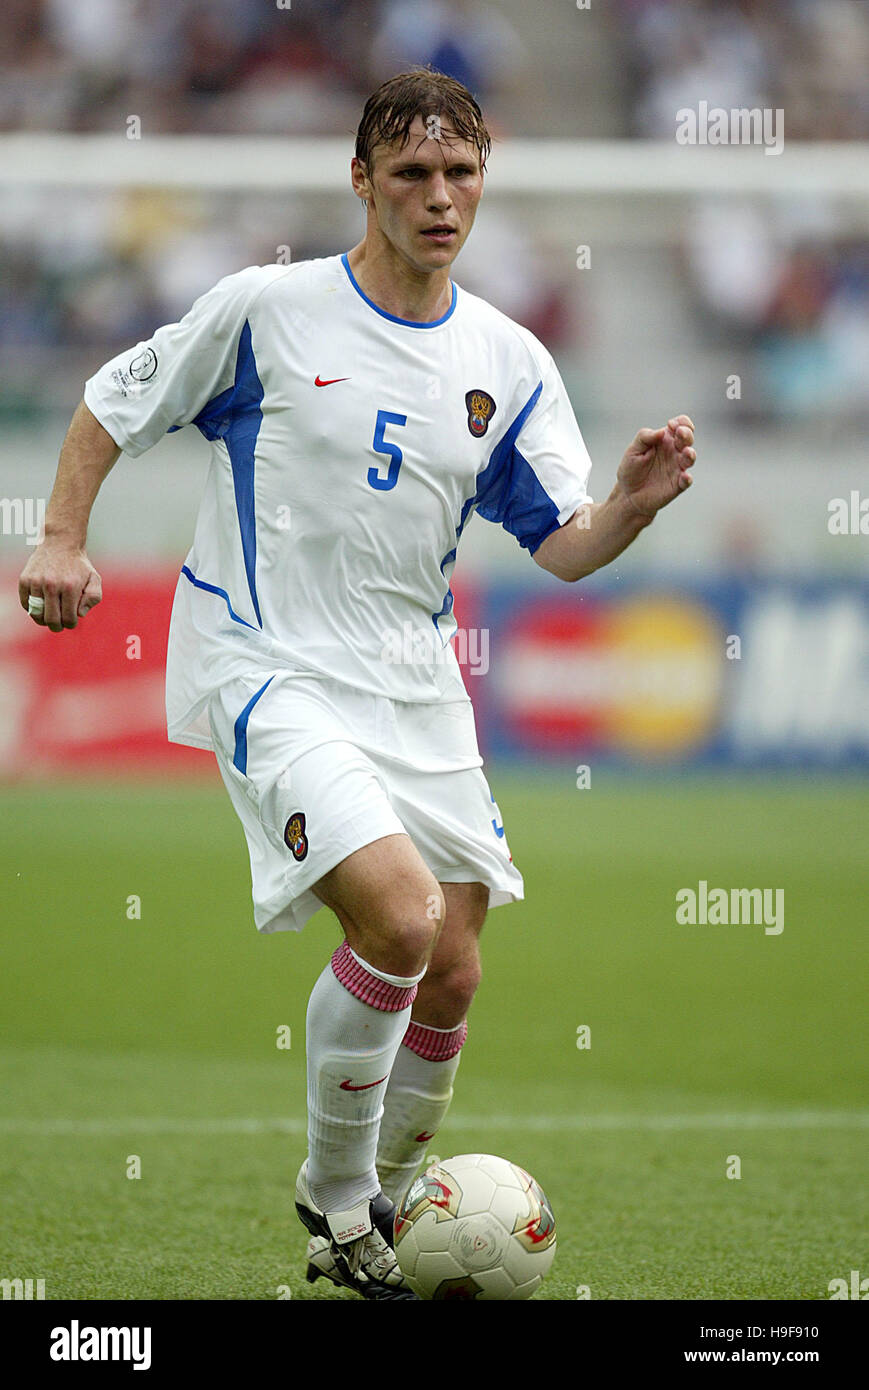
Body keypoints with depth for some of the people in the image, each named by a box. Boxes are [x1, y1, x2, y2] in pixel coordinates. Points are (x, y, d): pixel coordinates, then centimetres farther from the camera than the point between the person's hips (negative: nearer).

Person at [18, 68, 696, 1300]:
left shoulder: (510, 364, 5)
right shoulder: (267, 309, -6)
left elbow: (564, 548, 3)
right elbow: (114, 405, 5)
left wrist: (633, 505, -18)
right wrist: (63, 539, -7)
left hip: (416, 688, 6)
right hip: (268, 675, -6)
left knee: (450, 976, 7)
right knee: (401, 917, -24)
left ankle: (382, 1212, 30)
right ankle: (337, 1196, -5)